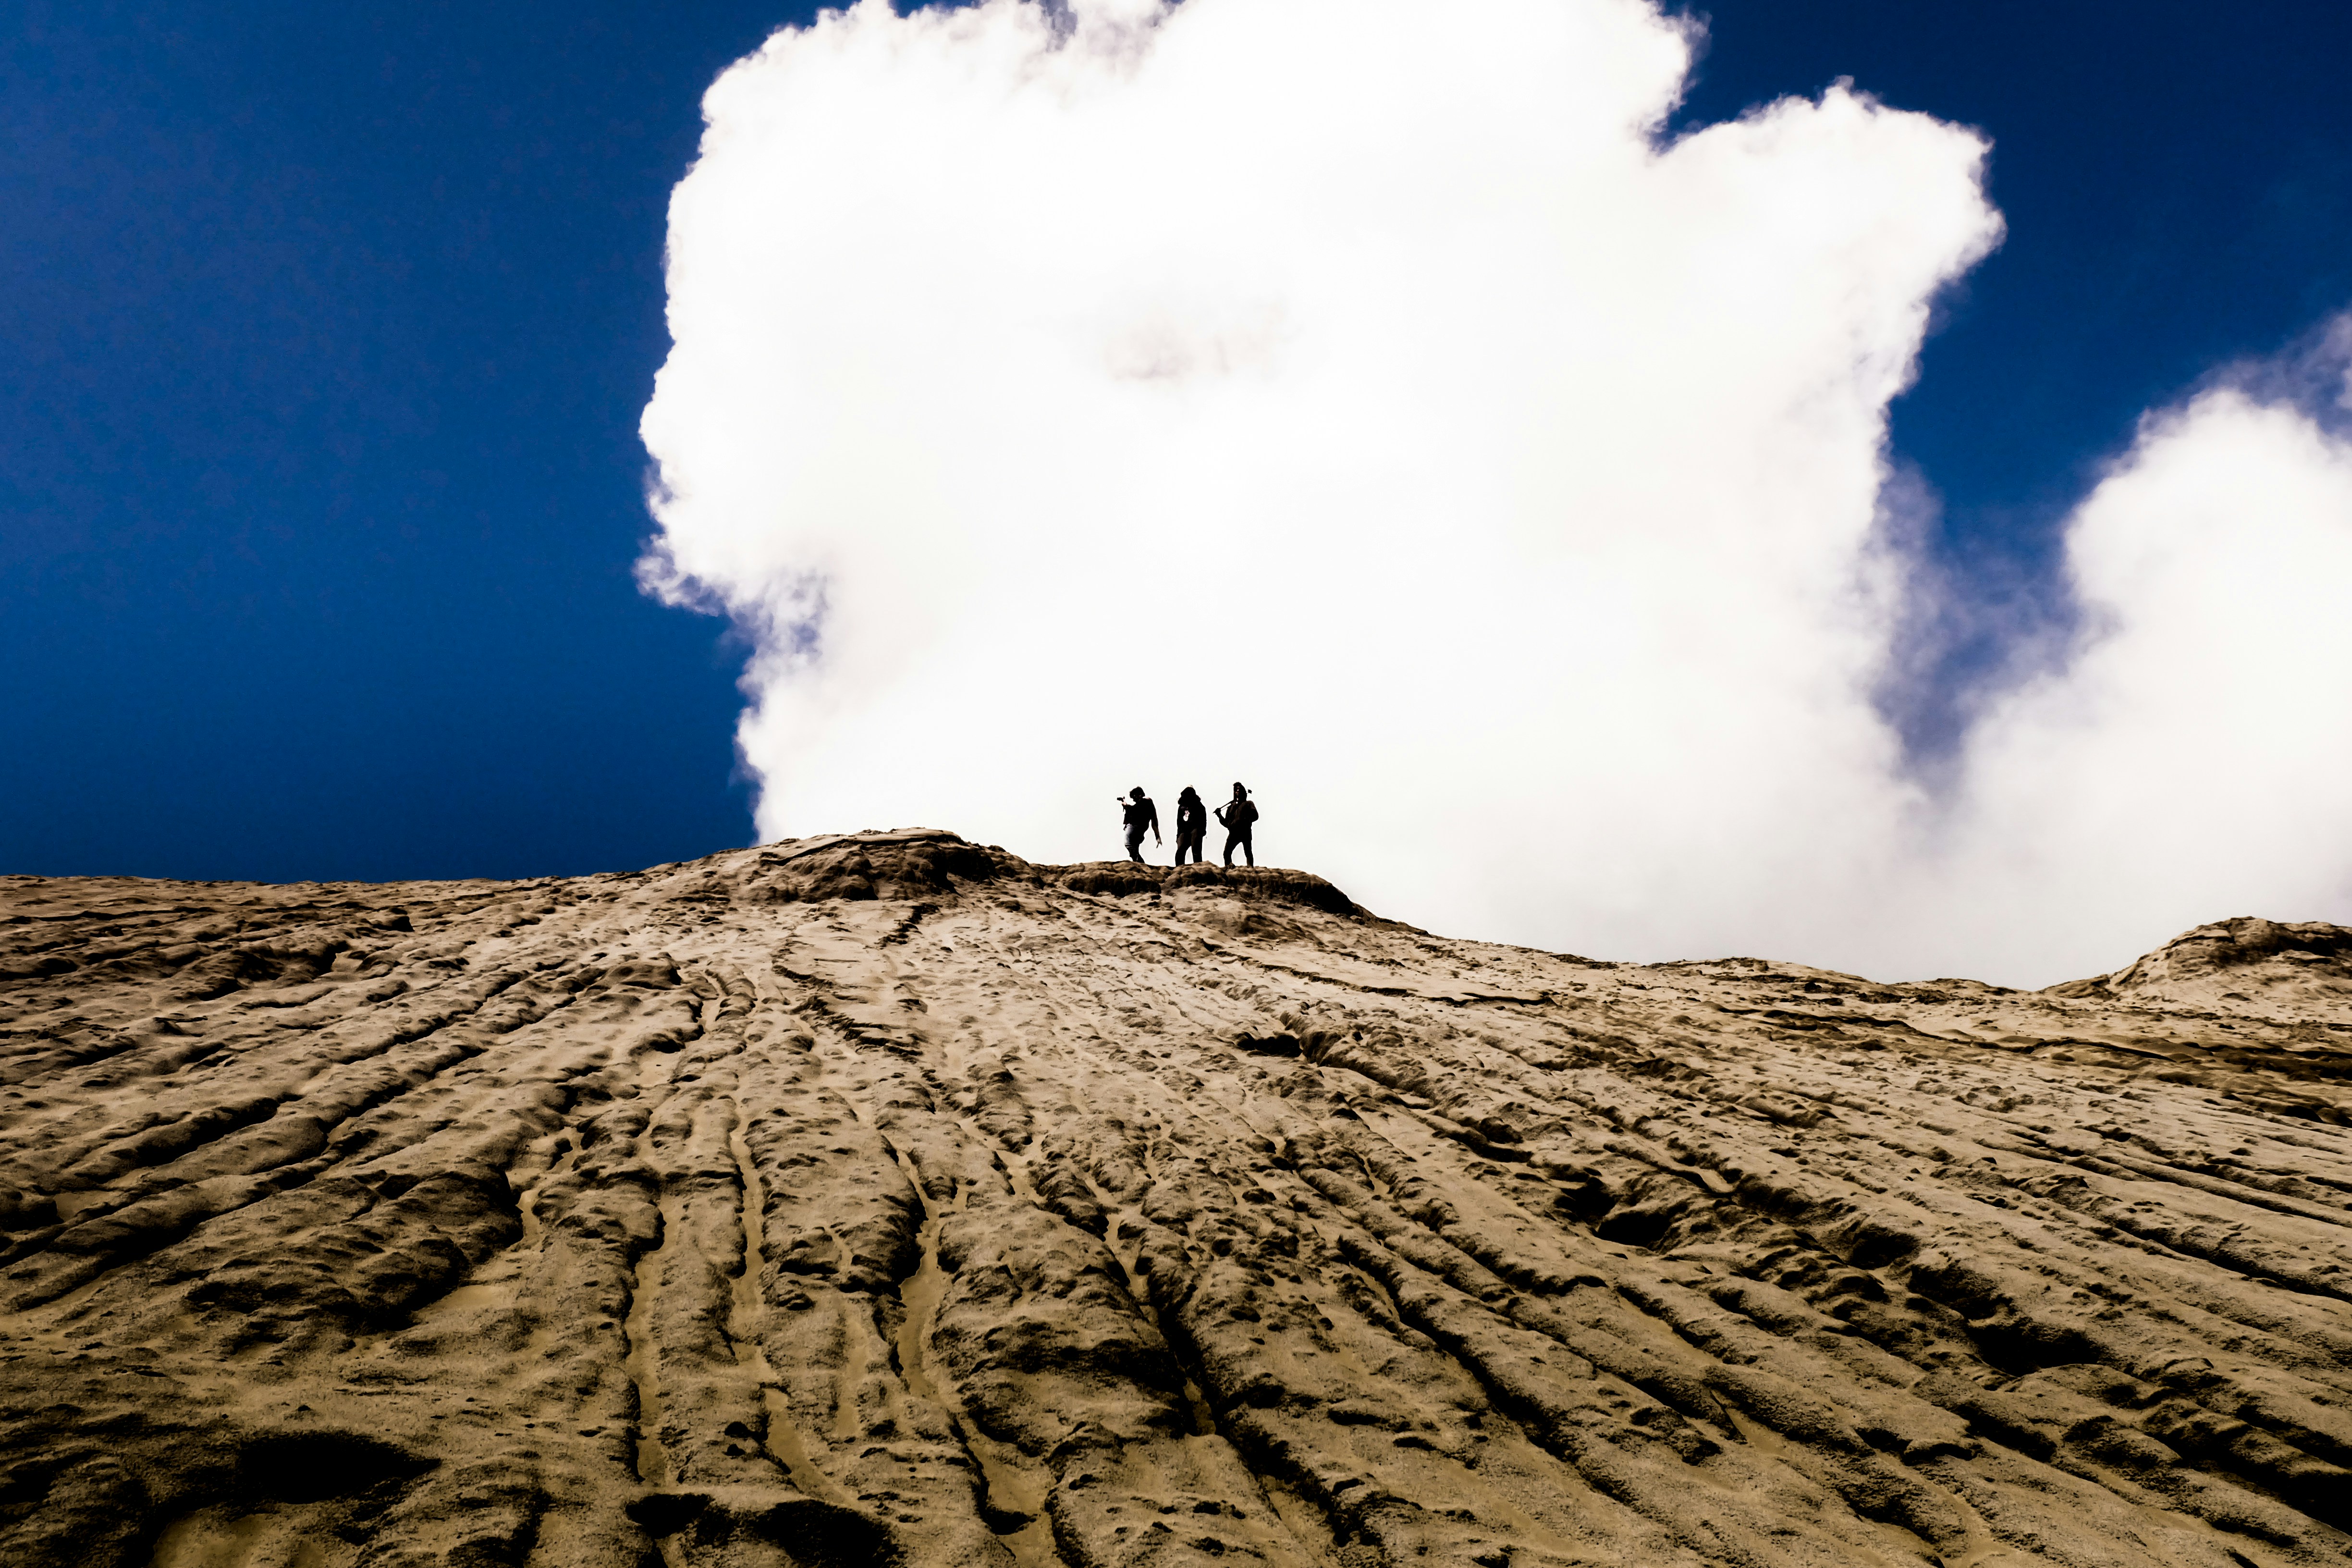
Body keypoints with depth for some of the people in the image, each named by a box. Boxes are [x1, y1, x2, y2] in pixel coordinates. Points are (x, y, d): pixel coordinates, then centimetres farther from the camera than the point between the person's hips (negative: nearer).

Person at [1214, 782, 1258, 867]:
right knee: (1227, 853, -5)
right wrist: (1220, 816, 4)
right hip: (1233, 833, 5)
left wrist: (1245, 820, -21)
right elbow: (1226, 823, 21)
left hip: (1245, 832, -5)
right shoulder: (1231, 806, 23)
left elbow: (1255, 816, -5)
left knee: (1248, 853, -13)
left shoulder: (1248, 803, 12)